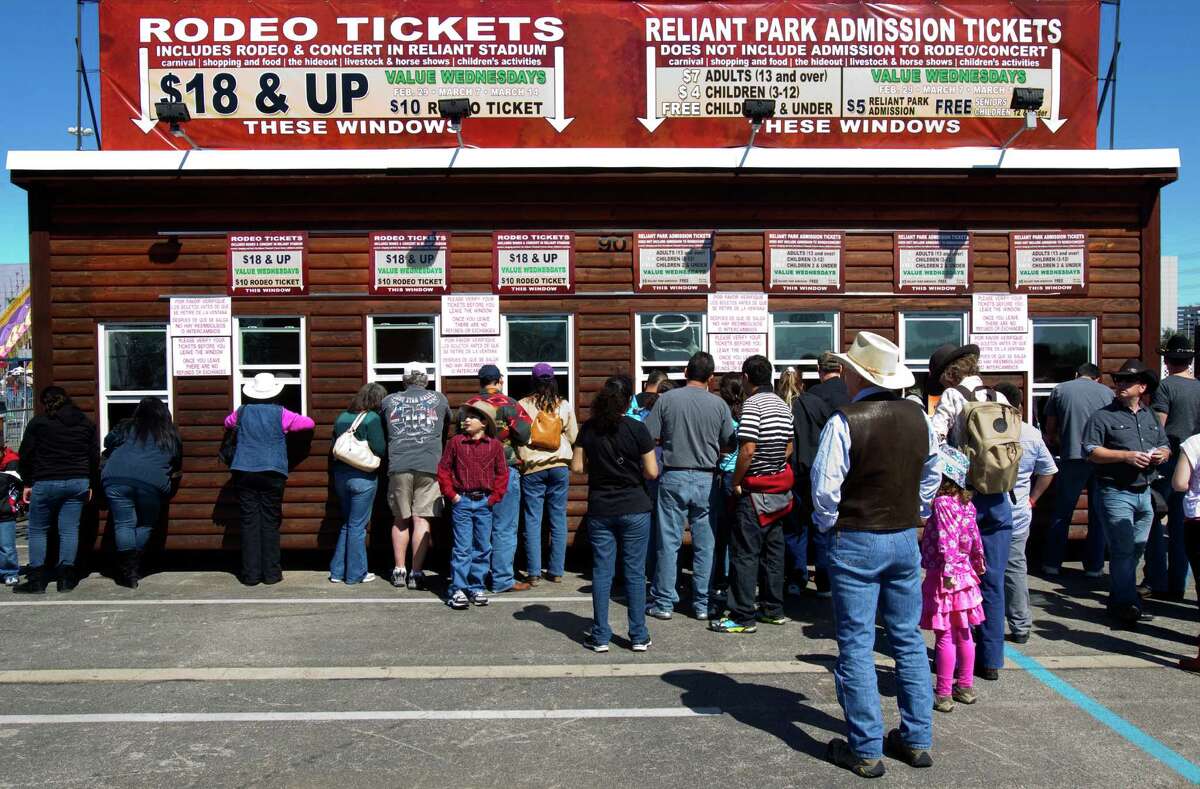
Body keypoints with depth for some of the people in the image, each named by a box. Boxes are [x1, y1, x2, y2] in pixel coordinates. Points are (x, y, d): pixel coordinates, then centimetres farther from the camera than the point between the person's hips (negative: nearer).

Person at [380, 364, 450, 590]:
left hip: (398, 466, 1)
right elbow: (447, 430, 26)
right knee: (421, 519, 0)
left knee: (401, 520, 12)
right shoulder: (439, 399, 12)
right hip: (429, 465, -1)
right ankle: (416, 574, -1)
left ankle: (399, 571, 14)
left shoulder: (389, 401, 13)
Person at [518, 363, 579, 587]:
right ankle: (556, 571, 10)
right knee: (558, 518, 8)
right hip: (559, 467, 1)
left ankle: (533, 571, 5)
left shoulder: (523, 405, -5)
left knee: (532, 520, 4)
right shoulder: (565, 405, 0)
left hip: (532, 467, -1)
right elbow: (573, 436, 5)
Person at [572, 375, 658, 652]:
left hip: (600, 511, 2)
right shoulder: (637, 429, -10)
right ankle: (638, 637, 13)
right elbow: (652, 473, -8)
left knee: (601, 572, 8)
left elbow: (577, 467, 1)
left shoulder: (589, 429, -2)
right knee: (635, 573, 6)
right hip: (634, 510, -2)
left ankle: (600, 637, 12)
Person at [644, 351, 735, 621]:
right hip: (706, 479, 1)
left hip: (673, 477, -1)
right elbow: (729, 444, 3)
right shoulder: (719, 404, -2)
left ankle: (663, 602, 13)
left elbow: (649, 437, -6)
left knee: (668, 543, 6)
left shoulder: (667, 399, -6)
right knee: (705, 544, 9)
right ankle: (703, 604, 16)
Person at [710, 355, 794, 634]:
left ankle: (743, 617, 0)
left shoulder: (752, 404, -16)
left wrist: (735, 483, -12)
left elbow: (748, 449, -22)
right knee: (773, 550, 14)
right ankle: (773, 609, 22)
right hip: (779, 490, 8)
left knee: (745, 553, -3)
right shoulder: (783, 405, 10)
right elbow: (789, 447, 15)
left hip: (754, 490, -8)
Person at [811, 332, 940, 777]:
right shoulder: (918, 419, 2)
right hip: (905, 540, 6)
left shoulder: (845, 422, -16)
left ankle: (865, 750, 9)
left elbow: (824, 489, -16)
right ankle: (917, 740, 24)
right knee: (908, 640, 15)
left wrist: (828, 525, 1)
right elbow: (931, 477, 12)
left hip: (855, 543, -6)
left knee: (856, 647, 3)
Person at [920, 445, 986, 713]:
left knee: (944, 636, -1)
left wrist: (948, 572, -24)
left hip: (944, 578, -8)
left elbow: (946, 542, -24)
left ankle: (943, 694, 6)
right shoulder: (965, 503, 6)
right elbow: (974, 537, 15)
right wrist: (978, 563, 27)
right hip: (965, 574, 8)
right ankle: (965, 686, 28)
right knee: (963, 633, 17)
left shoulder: (942, 503, -19)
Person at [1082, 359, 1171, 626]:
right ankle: (1127, 604, -1)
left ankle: (1118, 599, 24)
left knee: (1136, 549, 12)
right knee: (1123, 550, -7)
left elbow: (1165, 445, 25)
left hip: (1144, 493, 7)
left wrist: (1162, 454, 2)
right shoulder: (1103, 416, -4)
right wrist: (1126, 456, -20)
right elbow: (1091, 451, -12)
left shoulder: (1150, 417, 17)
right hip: (1117, 493, -7)